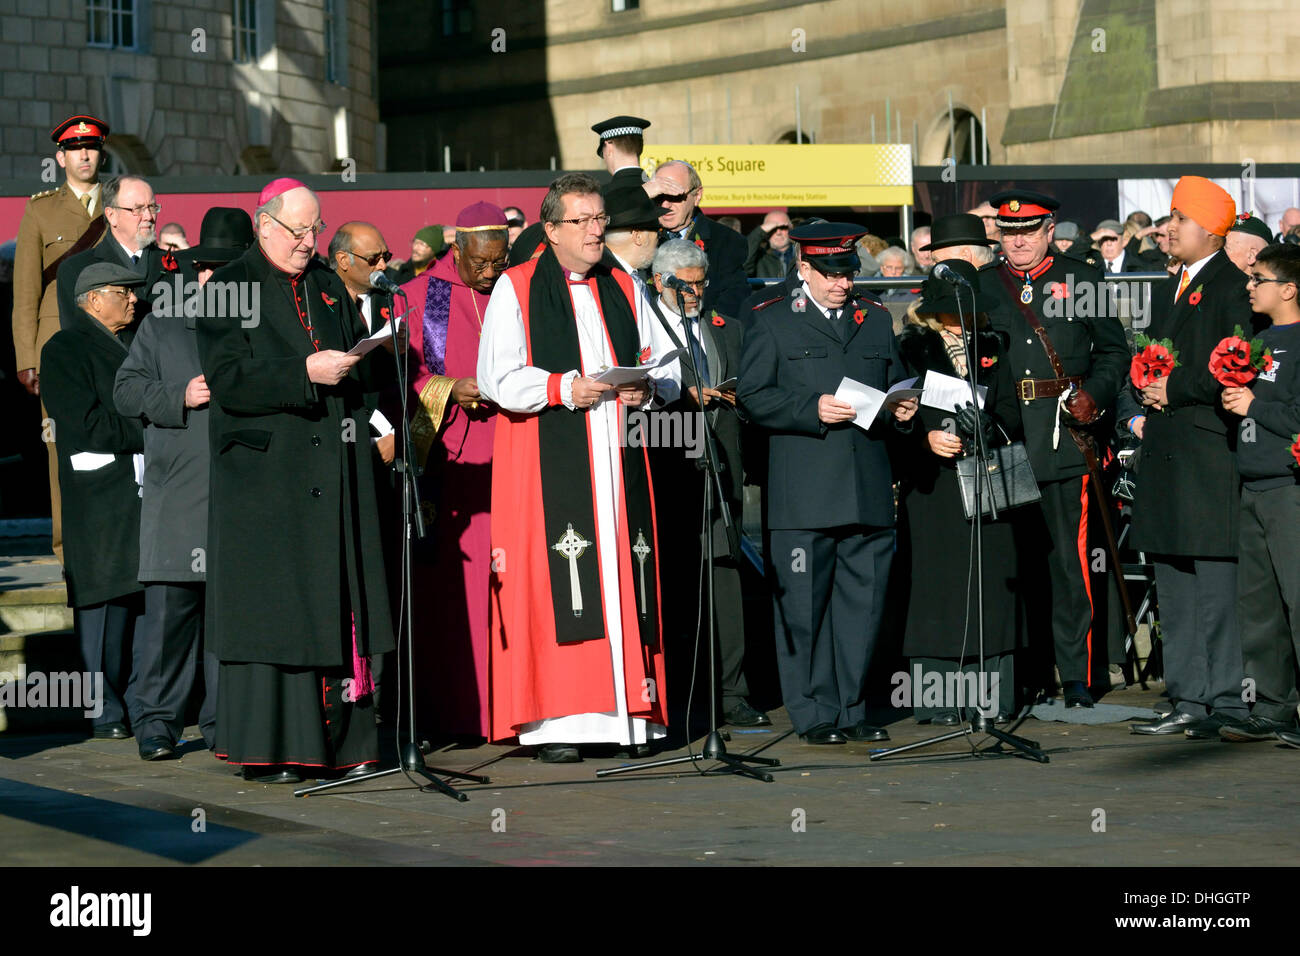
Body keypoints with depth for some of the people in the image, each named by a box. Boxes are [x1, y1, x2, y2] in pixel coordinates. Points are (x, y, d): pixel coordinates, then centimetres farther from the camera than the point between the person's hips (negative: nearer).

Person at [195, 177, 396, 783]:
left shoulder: (329, 288, 18)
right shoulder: (229, 289, -1)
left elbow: (364, 359, 20)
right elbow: (227, 379, -12)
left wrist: (355, 363, -3)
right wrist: (305, 373, -19)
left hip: (332, 472, 6)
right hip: (265, 474, -6)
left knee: (335, 601, 3)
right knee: (272, 608, -6)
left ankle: (340, 741, 5)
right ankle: (267, 749, -3)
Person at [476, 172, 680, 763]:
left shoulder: (624, 288, 17)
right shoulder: (516, 289, 3)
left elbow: (667, 362, 17)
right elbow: (497, 377, -6)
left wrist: (647, 388, -4)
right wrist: (564, 389, -16)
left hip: (617, 457, 4)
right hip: (547, 461, -4)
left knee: (622, 574, 0)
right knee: (556, 577, -10)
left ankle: (629, 713, 2)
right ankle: (554, 720, -9)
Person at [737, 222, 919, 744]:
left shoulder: (876, 319, 18)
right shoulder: (771, 321, 5)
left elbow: (895, 384, 25)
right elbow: (753, 397, -3)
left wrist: (900, 409, 3)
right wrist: (813, 408, -14)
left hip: (869, 493, 4)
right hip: (803, 495, -4)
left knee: (863, 600, 4)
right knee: (804, 605, -2)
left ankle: (851, 710, 13)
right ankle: (814, 714, 5)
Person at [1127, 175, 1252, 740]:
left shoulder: (1230, 286, -6)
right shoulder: (1167, 291, 20)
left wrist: (1176, 390, -12)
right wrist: (1147, 395, 5)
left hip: (1209, 454, -9)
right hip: (1165, 452, 9)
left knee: (1215, 584, -8)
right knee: (1175, 590, 9)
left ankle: (1227, 707, -5)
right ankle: (1188, 703, 14)